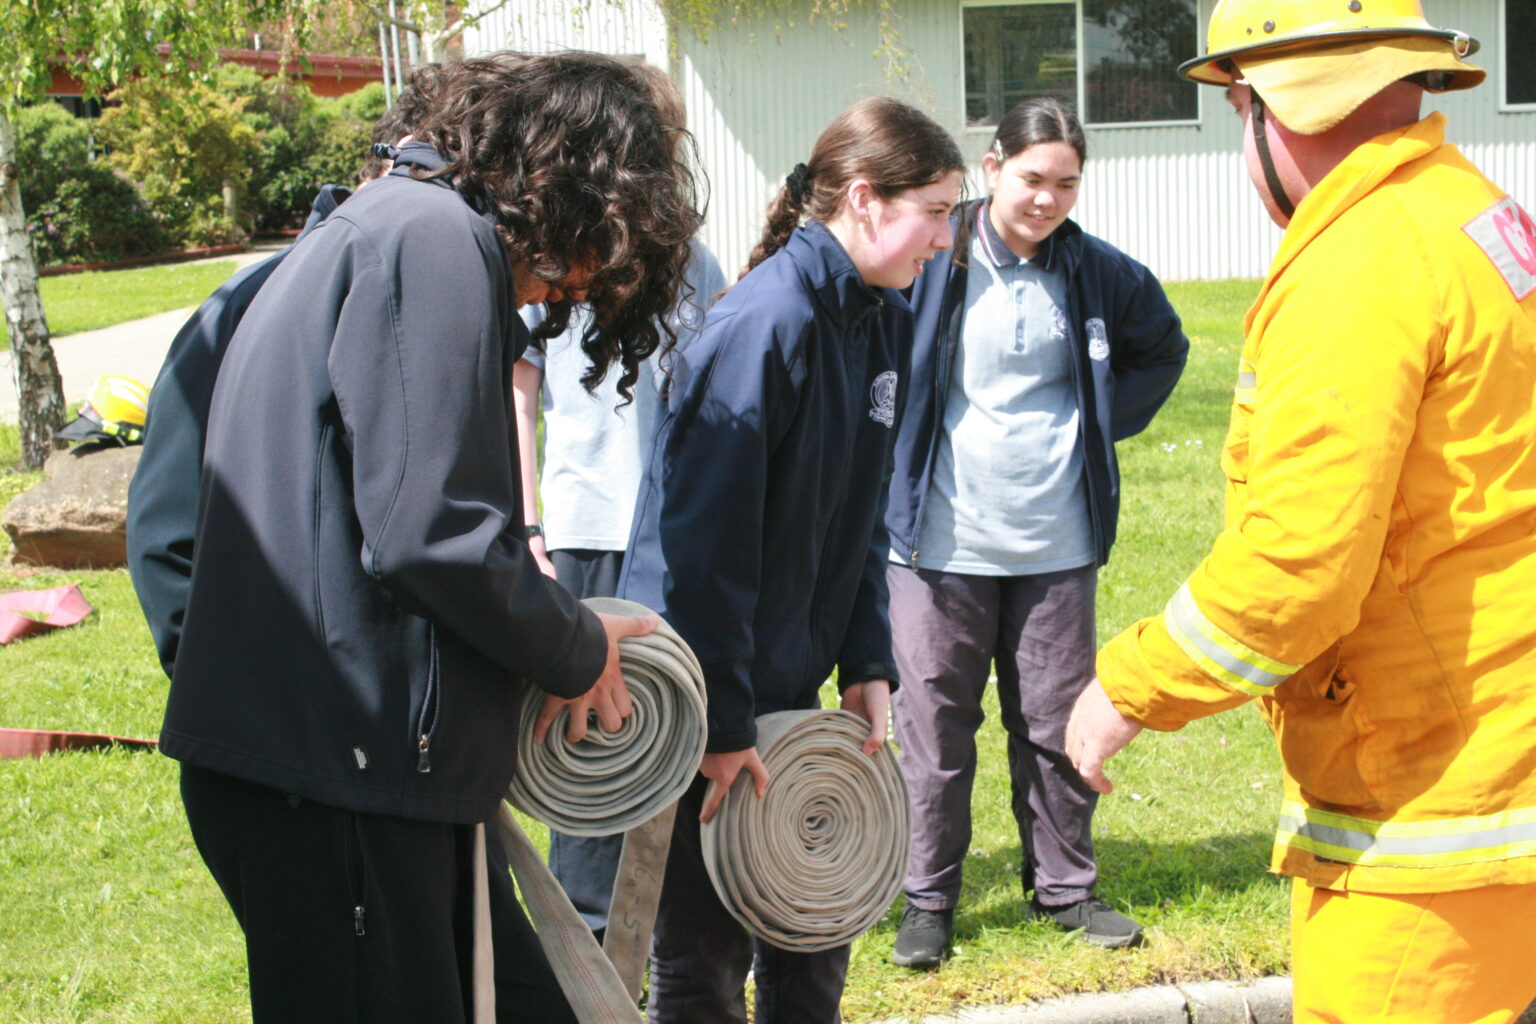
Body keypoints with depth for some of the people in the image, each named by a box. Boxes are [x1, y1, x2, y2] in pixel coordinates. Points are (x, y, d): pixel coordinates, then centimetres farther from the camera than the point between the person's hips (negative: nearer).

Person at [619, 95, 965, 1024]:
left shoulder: (885, 322, 6)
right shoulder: (767, 322, -21)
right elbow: (704, 539, -23)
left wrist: (869, 666, 4)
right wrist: (720, 727, -20)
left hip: (792, 687, 9)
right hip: (700, 691, -9)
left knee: (814, 944, 17)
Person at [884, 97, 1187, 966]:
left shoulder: (1096, 273, 1)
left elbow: (1163, 347, 21)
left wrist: (1106, 424, 10)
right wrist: (893, 454, 1)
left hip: (1056, 544, 2)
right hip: (942, 541, -2)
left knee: (1058, 722, 11)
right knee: (935, 722, 5)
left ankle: (1065, 885, 27)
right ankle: (929, 899, 19)